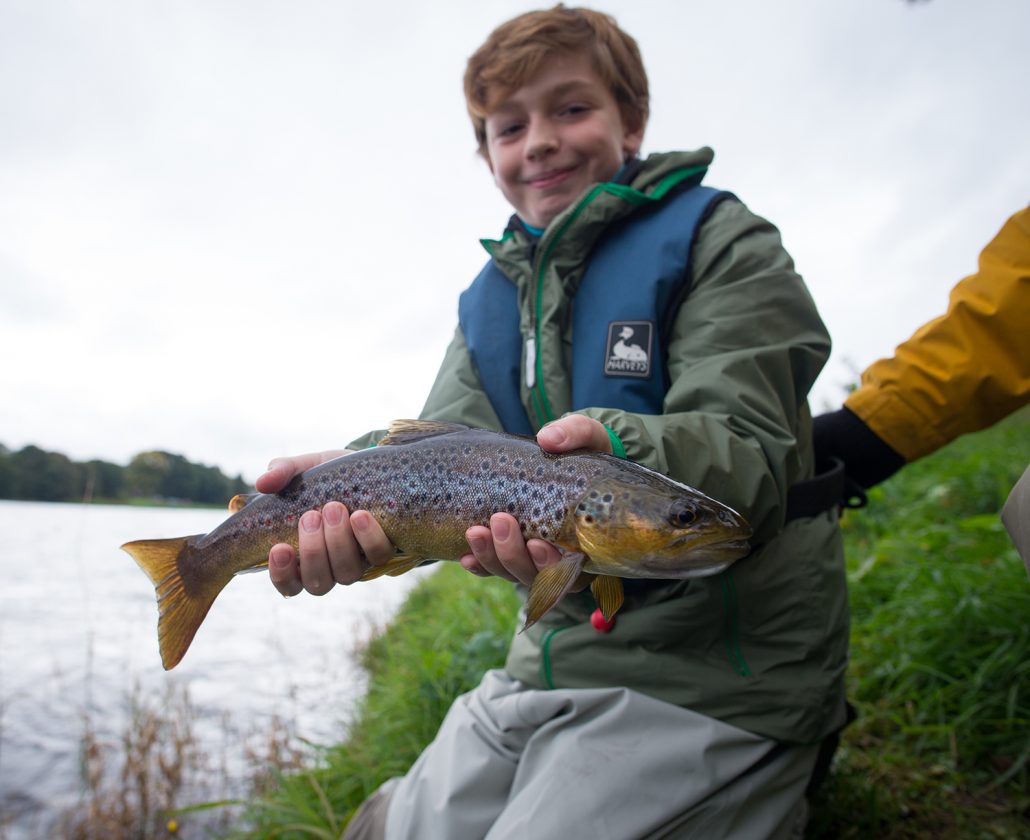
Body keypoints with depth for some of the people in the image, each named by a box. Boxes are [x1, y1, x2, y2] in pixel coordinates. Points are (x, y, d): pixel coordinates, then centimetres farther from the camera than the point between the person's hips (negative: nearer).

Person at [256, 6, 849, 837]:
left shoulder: (718, 240, -6)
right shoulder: (489, 300, 11)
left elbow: (747, 449, -18)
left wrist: (612, 448, -39)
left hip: (715, 671, -5)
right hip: (556, 657, 6)